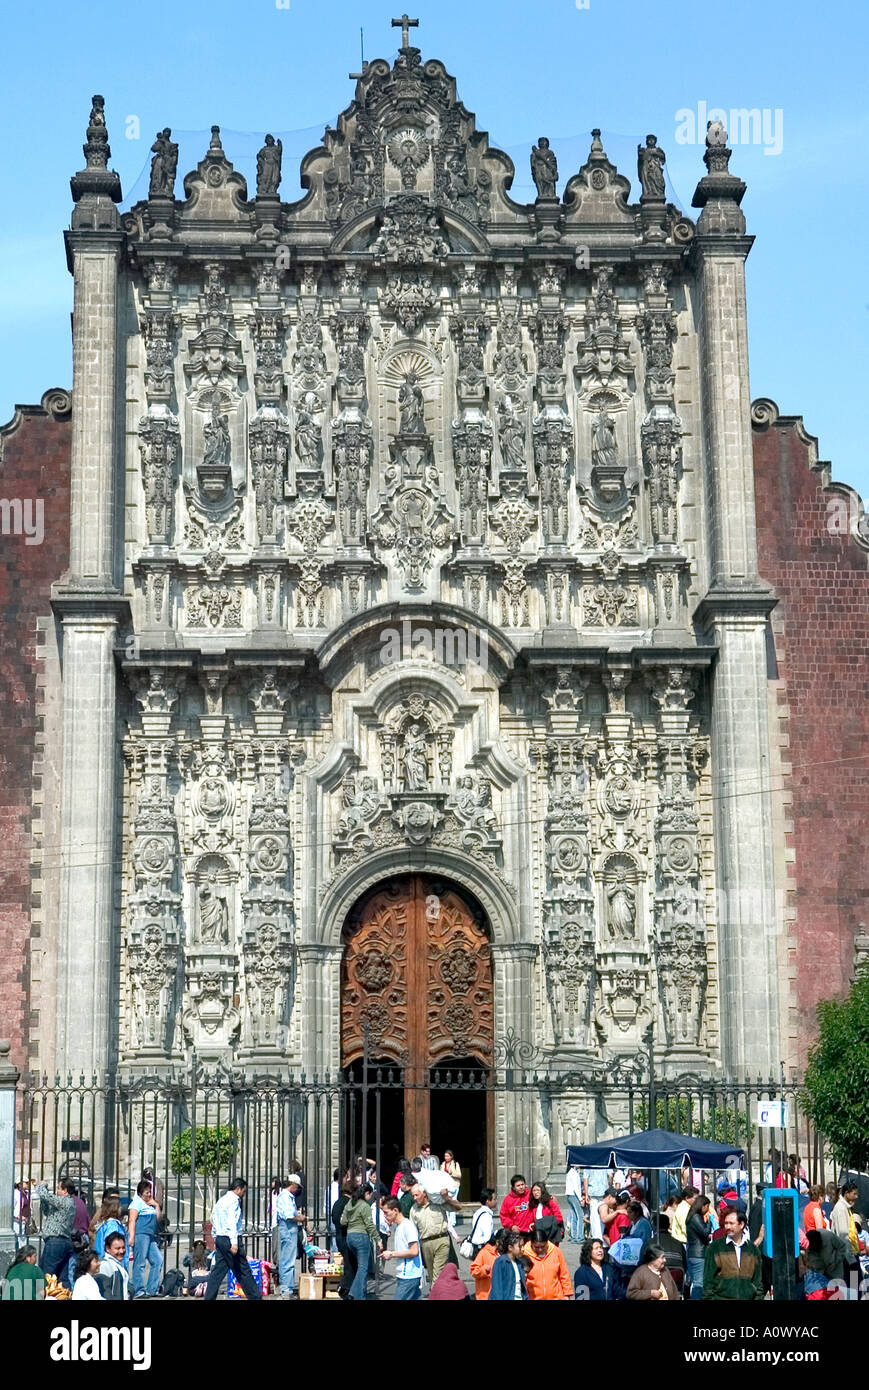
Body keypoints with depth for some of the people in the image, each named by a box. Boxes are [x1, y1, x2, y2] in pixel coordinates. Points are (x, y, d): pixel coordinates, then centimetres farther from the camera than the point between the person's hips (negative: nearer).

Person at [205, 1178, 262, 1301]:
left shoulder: (221, 1200, 18)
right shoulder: (233, 1200, -10)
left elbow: (213, 1219, 20)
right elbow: (232, 1222, -19)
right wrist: (234, 1243, -24)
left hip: (220, 1239, 9)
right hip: (229, 1239, -9)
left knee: (218, 1270, 7)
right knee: (243, 1271, -3)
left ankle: (209, 1297, 3)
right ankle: (255, 1297, 2)